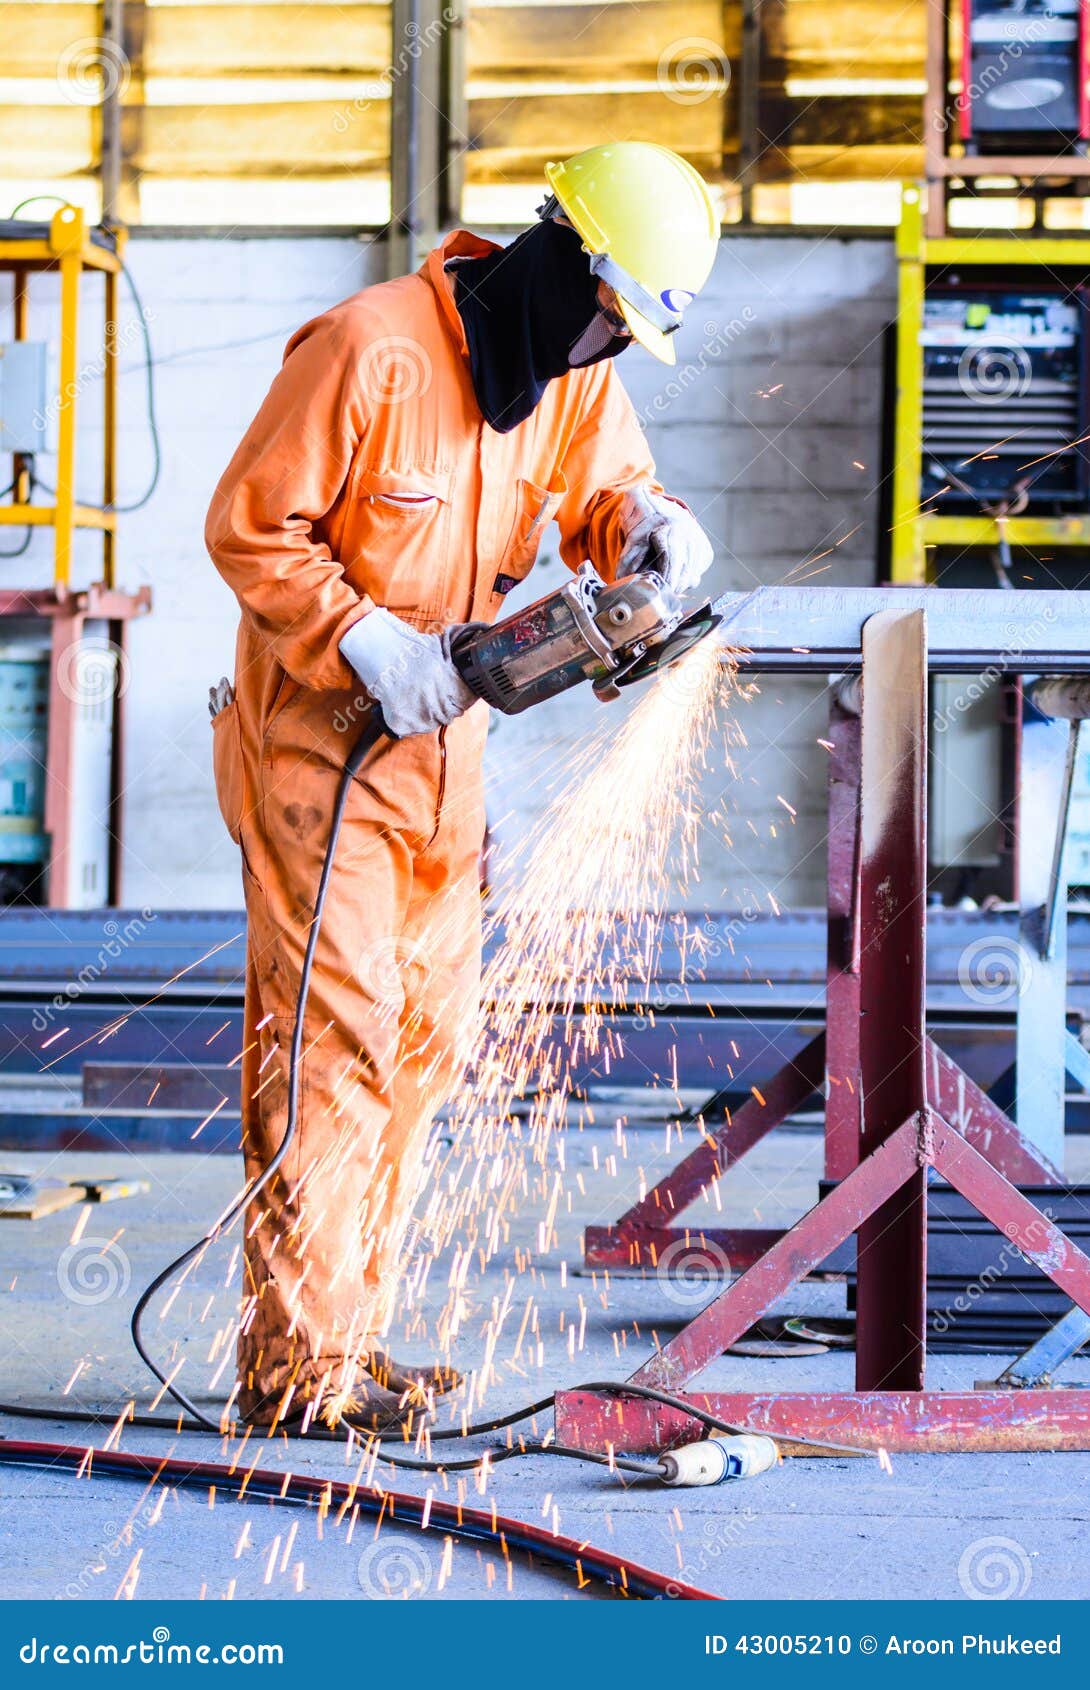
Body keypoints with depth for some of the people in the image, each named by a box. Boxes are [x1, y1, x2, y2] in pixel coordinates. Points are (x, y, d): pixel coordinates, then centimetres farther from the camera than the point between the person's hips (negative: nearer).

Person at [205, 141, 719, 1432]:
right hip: (317, 730, -8)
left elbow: (602, 488, 13)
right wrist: (370, 647, -24)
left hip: (443, 732, 8)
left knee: (425, 1034, 10)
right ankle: (294, 1363, -6)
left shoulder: (573, 372, 1)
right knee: (333, 1032, -11)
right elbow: (249, 529, -18)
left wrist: (645, 526, -11)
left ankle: (349, 1337, 18)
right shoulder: (368, 350, -21)